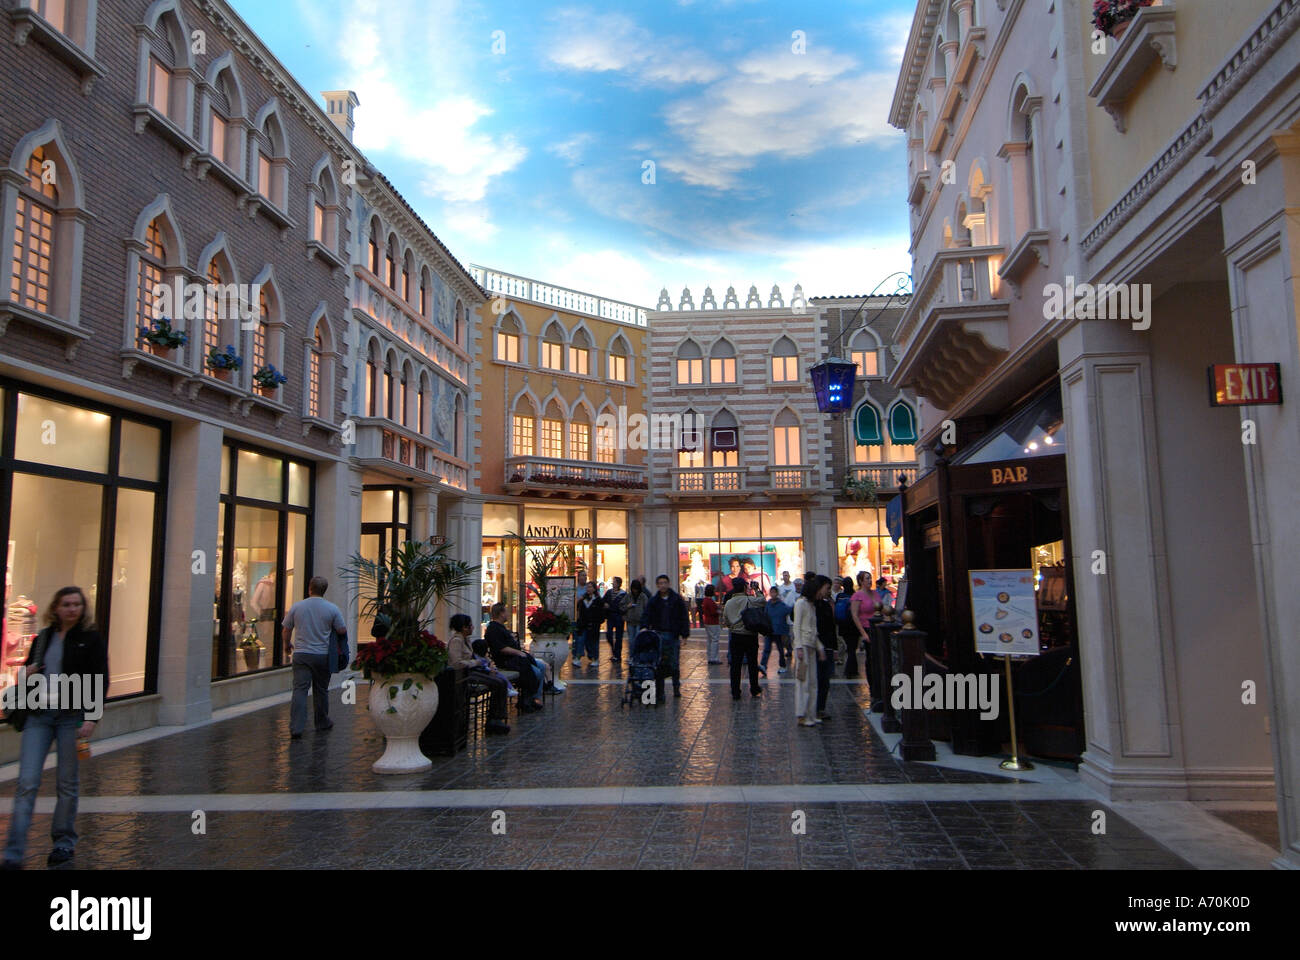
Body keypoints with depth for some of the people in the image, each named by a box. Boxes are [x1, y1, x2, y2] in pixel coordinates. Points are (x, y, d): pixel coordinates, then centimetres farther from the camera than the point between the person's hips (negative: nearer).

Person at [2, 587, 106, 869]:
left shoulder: (91, 639, 0)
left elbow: (100, 682, -5)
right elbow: (28, 670, 25)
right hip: (39, 715, 3)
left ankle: (64, 842, 21)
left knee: (67, 782, 5)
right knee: (27, 781, -4)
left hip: (72, 716, -3)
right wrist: (26, 675, 0)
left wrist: (91, 718, -15)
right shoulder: (43, 638, 12)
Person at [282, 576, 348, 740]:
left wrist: (288, 645, 25)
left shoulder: (296, 607, -1)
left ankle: (296, 728, -11)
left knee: (299, 690, -2)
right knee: (321, 691, 13)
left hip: (301, 654, 0)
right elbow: (342, 631, 0)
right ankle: (322, 724, 26)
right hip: (322, 656, 0)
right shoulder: (332, 609, -5)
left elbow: (285, 630, 7)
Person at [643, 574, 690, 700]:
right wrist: (644, 627, -19)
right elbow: (647, 616, 1)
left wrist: (684, 634, -4)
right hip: (658, 635, 1)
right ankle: (659, 694, 2)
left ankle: (676, 688, 24)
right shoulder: (653, 601, 8)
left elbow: (684, 617, 3)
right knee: (659, 665, -2)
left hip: (674, 635, -1)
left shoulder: (677, 599, 3)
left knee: (674, 664, 2)